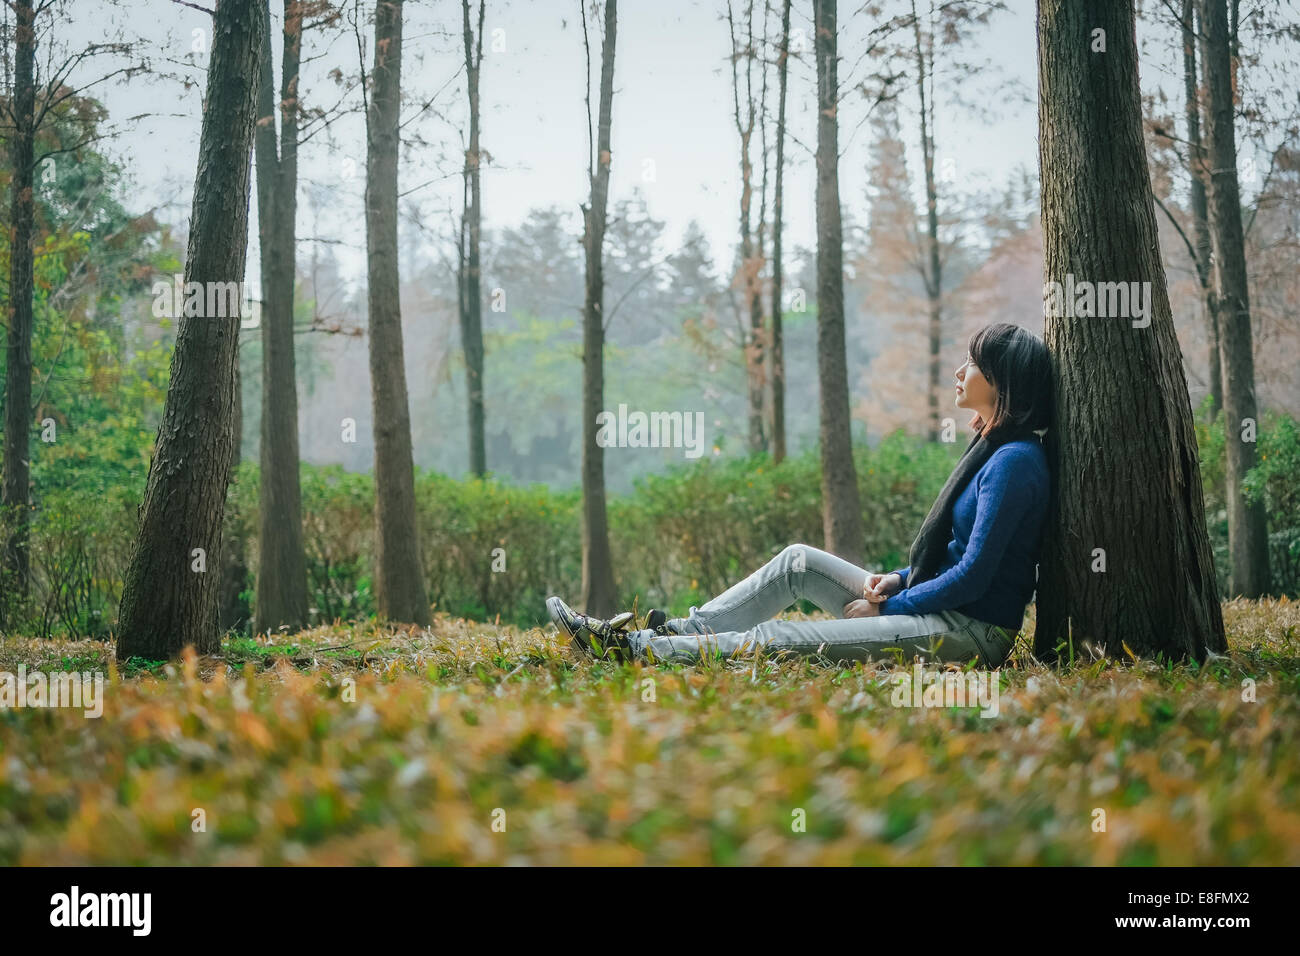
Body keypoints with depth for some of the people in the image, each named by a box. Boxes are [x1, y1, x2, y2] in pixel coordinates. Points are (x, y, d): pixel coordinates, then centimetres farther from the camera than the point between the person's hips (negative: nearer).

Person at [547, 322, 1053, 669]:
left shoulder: (1015, 460, -17)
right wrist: (898, 581, 4)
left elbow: (974, 574, -20)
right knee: (799, 561, 6)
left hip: (972, 631, -10)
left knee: (785, 641, -17)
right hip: (939, 612, 10)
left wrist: (888, 607, -12)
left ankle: (636, 649, -15)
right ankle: (678, 632, 0)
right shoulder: (988, 447, 15)